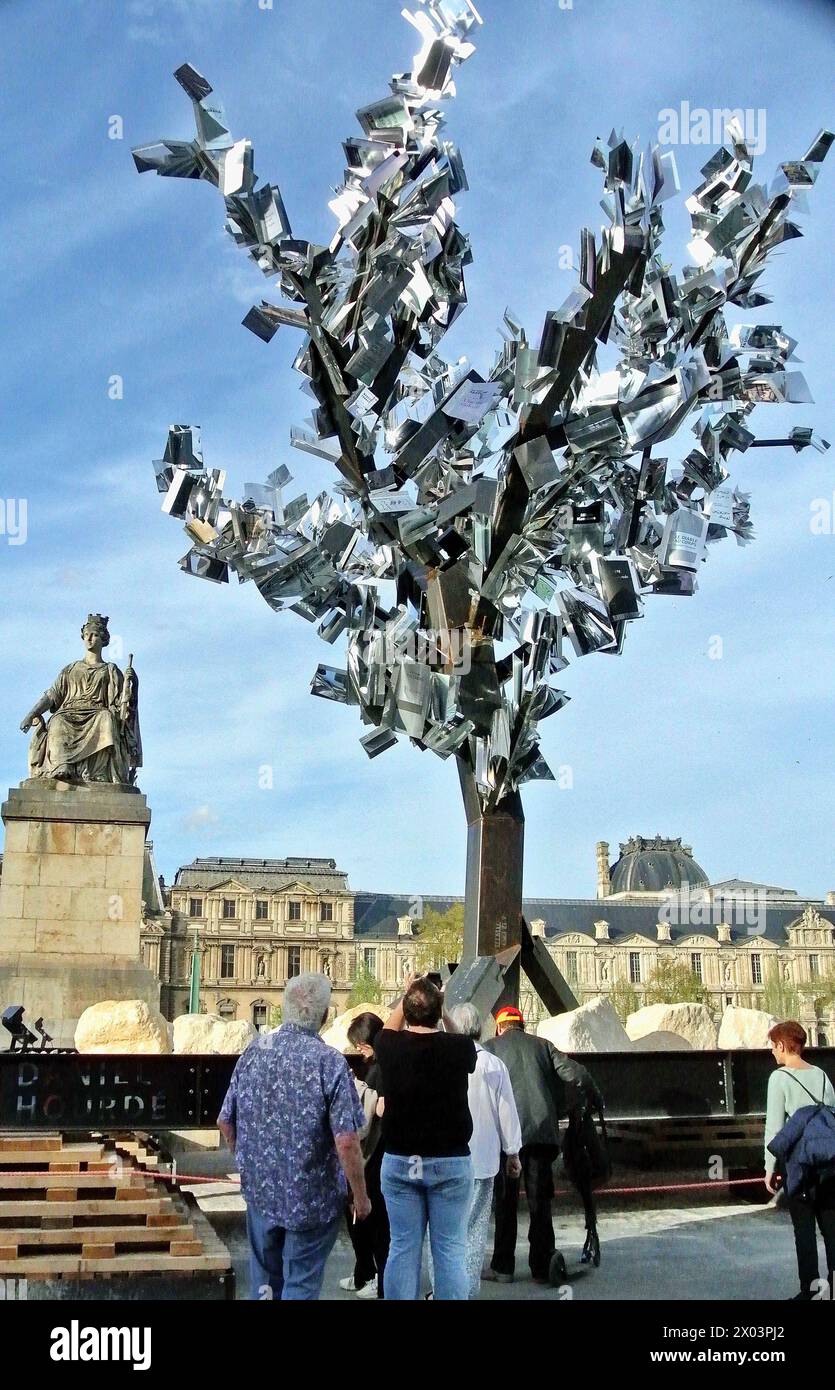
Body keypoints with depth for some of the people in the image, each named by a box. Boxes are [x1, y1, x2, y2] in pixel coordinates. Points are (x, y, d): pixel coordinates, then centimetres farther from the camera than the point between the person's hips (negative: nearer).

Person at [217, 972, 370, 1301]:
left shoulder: (254, 1050, -5)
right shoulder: (329, 1061, -19)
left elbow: (225, 1122, 3)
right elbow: (346, 1141, -22)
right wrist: (361, 1196, -8)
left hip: (260, 1190, 4)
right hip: (313, 1198, -4)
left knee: (265, 1277, 23)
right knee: (301, 1284, 11)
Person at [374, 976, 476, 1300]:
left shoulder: (391, 1047, -6)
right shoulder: (459, 1048, -11)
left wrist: (406, 996, 30)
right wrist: (444, 1013, 19)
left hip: (399, 1161, 2)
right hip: (451, 1161, -2)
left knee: (403, 1247, 8)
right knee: (450, 1249, 4)